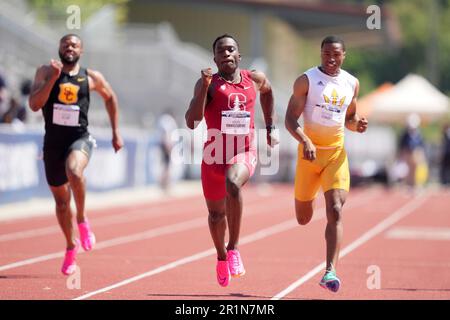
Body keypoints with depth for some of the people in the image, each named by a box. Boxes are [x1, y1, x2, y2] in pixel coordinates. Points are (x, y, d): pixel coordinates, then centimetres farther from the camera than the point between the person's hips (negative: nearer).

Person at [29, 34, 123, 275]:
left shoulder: (92, 78, 1)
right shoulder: (45, 72, -1)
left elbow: (110, 98, 19)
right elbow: (34, 105, -13)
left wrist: (116, 133, 17)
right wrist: (52, 78, -22)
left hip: (79, 139, -2)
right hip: (53, 142, 2)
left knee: (74, 171, -36)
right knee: (61, 200, 13)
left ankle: (82, 219, -13)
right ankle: (71, 246, 35)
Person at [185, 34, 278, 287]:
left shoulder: (255, 79, 4)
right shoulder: (209, 84, -6)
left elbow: (267, 91, 30)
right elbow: (191, 122, -17)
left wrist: (270, 128, 26)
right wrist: (204, 87, -25)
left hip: (245, 152, -1)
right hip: (215, 154, 1)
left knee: (232, 184, -35)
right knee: (216, 214, 15)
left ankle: (234, 248, -24)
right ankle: (222, 257, 47)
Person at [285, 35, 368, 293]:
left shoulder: (352, 83, 6)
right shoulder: (306, 80, -6)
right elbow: (290, 119, -10)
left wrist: (357, 124, -4)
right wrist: (305, 141, -27)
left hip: (336, 153, 1)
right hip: (310, 150, -1)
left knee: (335, 211, -17)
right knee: (303, 218, 11)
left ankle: (330, 272, -20)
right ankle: (309, 198, 51)